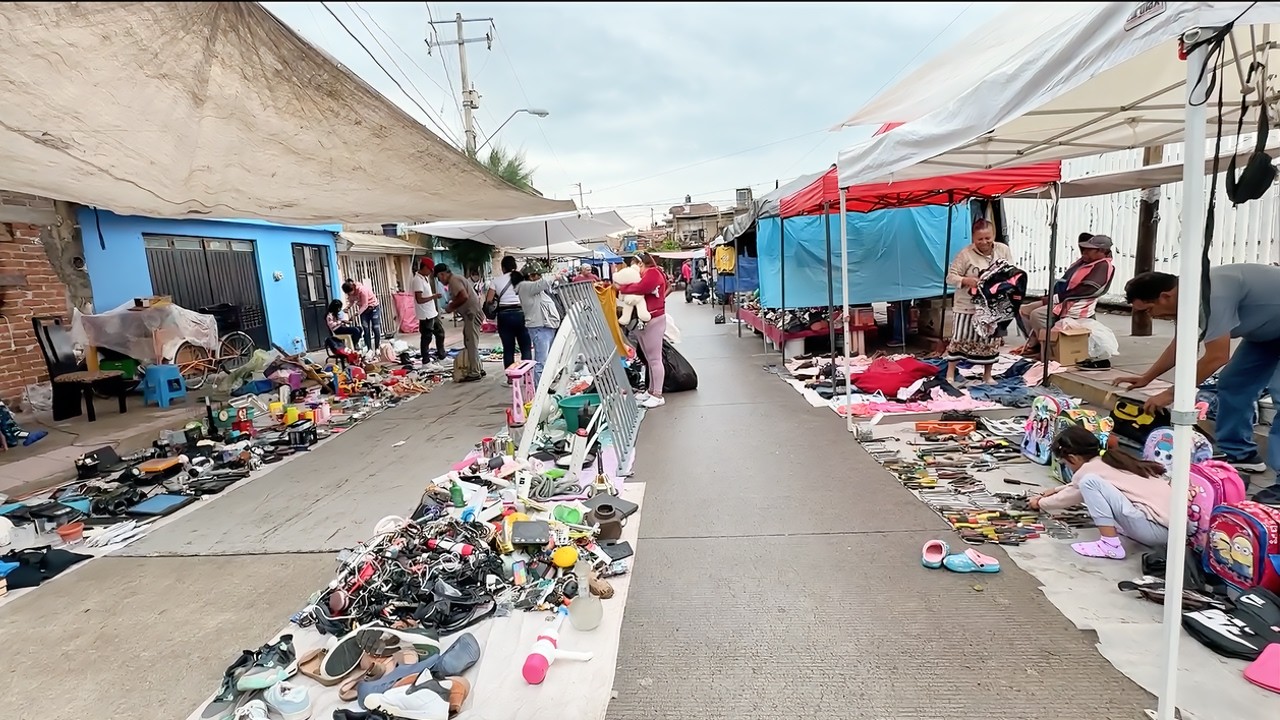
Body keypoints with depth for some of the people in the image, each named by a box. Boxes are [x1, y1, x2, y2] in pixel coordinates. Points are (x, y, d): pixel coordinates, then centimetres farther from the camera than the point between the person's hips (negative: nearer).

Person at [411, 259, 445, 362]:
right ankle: (426, 360, 8)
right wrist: (433, 297, -20)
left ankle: (441, 355, 31)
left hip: (433, 313, 10)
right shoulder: (417, 280, -19)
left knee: (440, 333, 19)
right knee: (426, 338, -1)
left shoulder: (425, 278, 11)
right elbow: (419, 300, -24)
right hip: (425, 315, -10)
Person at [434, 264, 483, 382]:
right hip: (471, 314, 11)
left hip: (472, 314, -11)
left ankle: (474, 373, -4)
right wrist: (452, 307, 12)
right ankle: (478, 369, 21)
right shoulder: (455, 279, 19)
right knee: (470, 343, 15)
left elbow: (464, 297, -25)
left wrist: (451, 307, -13)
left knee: (471, 344, -7)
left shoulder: (454, 281, -13)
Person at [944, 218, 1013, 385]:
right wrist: (966, 280, -30)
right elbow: (950, 277, -12)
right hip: (967, 305, -3)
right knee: (960, 338, -1)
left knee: (991, 340, 12)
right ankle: (950, 373, 10)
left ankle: (987, 375, 28)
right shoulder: (965, 254, -12)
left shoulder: (1003, 250, -1)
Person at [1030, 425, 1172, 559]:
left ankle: (1110, 545, -13)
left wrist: (1040, 503, 30)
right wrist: (1056, 490, 44)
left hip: (1156, 530, -10)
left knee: (1089, 481, -14)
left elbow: (1068, 497, 13)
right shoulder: (1112, 458, 16)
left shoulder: (1089, 470, -6)